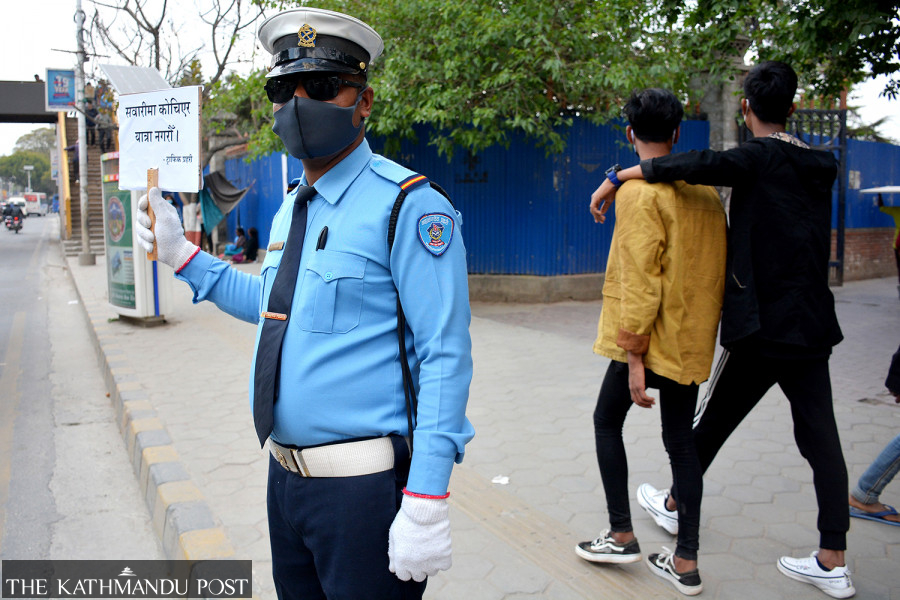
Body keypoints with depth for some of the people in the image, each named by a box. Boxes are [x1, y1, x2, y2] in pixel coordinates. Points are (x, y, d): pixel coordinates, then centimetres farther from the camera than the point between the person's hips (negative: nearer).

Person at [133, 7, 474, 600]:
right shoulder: (290, 210, 10)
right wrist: (180, 252, 18)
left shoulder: (409, 205, -16)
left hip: (364, 489, -8)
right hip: (286, 477, 8)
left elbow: (445, 357, -20)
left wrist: (427, 506, -23)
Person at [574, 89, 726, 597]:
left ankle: (622, 535, 17)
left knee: (607, 421, 12)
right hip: (693, 340, 7)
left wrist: (634, 355, -17)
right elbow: (717, 266, 13)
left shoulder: (640, 192, -15)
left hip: (651, 339, -7)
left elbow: (640, 282, -20)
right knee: (681, 439, 11)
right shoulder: (706, 190, 8)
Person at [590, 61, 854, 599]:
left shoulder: (760, 158, -12)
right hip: (813, 324, 6)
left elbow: (694, 166, -31)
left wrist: (619, 177, -25)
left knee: (718, 420, 10)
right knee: (820, 436, 6)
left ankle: (676, 505, 30)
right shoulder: (820, 166, 10)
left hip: (763, 326, -6)